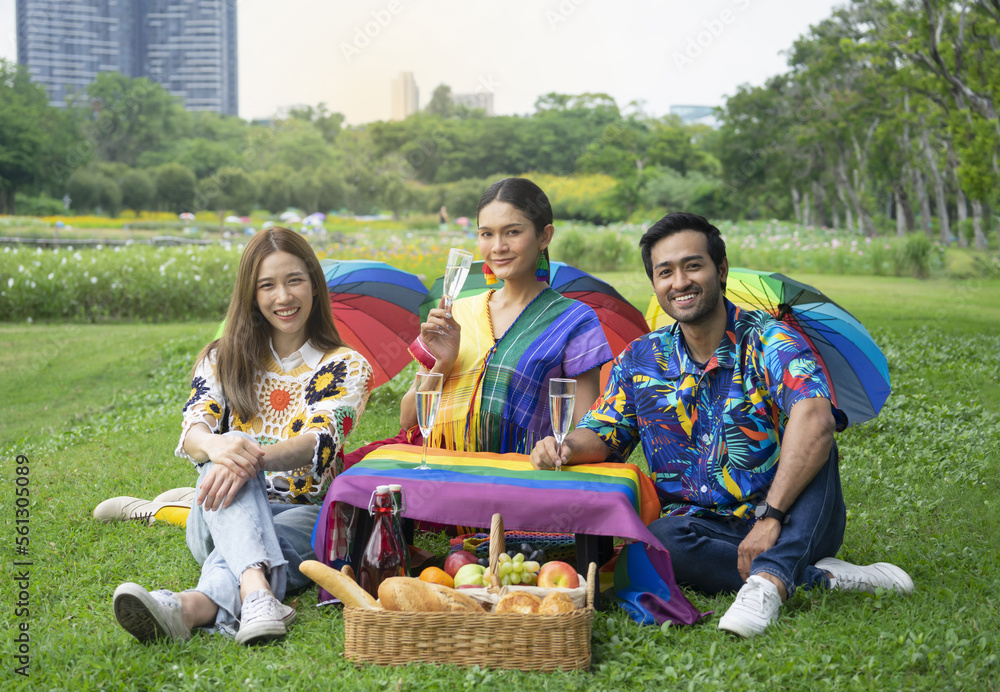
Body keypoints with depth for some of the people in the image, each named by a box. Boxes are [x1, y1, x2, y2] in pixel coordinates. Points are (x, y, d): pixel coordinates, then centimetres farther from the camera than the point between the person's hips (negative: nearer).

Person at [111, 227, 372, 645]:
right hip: (221, 520, 2)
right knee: (227, 460, -34)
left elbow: (319, 442, -14)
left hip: (304, 517, -1)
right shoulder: (222, 360, 13)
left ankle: (187, 608, -70)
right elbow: (192, 430, -6)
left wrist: (256, 458, -37)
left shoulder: (346, 368, 5)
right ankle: (257, 593, -63)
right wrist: (214, 446, -34)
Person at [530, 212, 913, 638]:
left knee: (810, 438, -29)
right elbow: (602, 436, 11)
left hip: (796, 526, -2)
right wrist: (568, 447, -15)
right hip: (702, 525, 3)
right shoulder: (639, 361, 8)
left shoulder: (768, 340, -9)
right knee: (657, 539, -31)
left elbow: (815, 421, -26)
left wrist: (770, 518, -35)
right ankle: (819, 577, -23)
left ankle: (768, 579, -45)